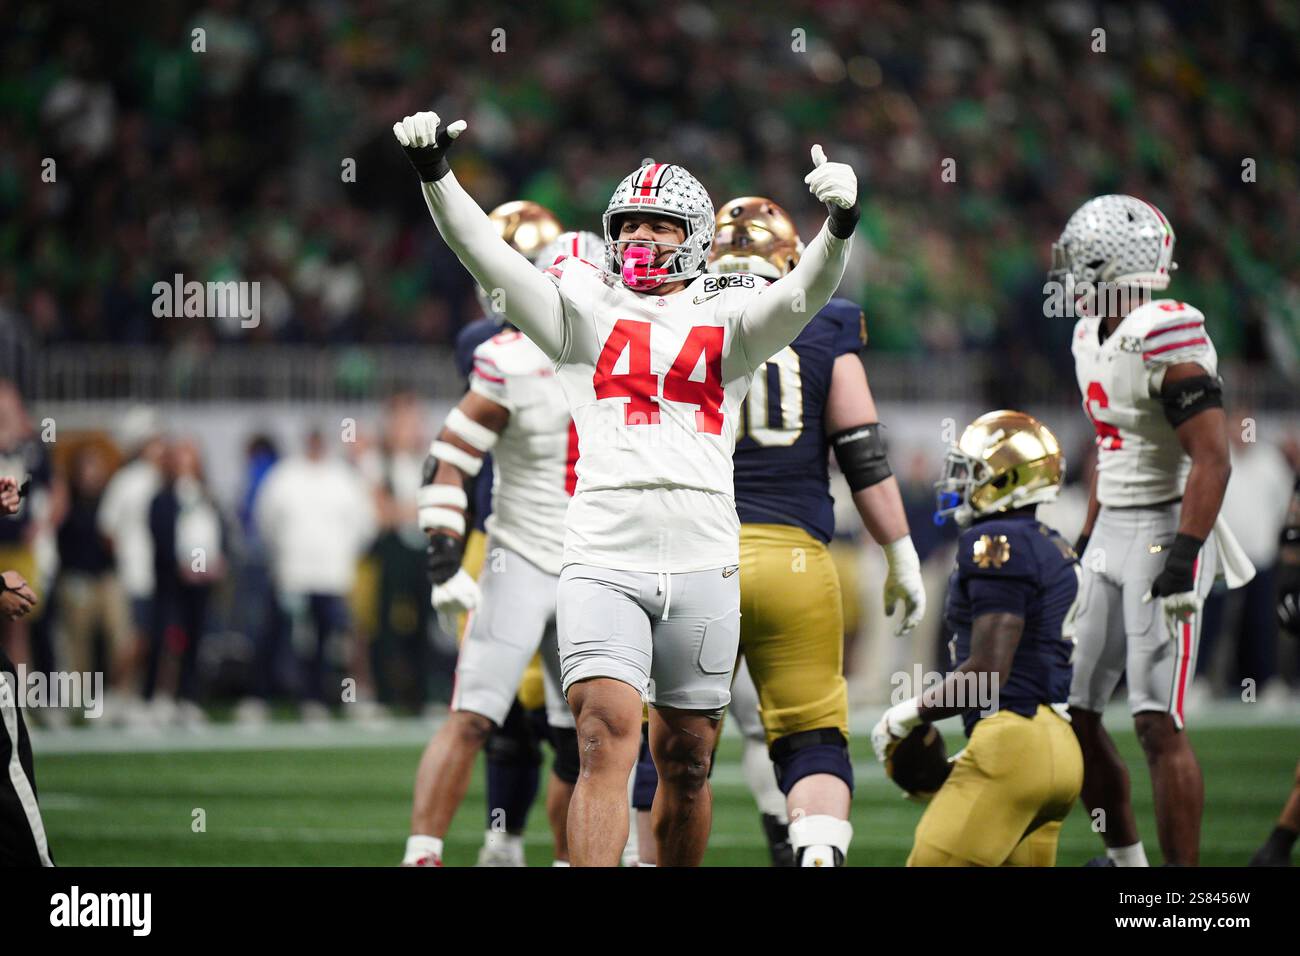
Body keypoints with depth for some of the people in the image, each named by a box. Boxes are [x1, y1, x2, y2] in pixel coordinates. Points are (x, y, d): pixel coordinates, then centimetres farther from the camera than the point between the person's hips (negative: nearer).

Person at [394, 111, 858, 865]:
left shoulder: (729, 318, 10)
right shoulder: (584, 309, 9)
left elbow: (802, 295, -7)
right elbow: (489, 258, -2)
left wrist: (839, 228, -28)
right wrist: (435, 176, -17)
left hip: (703, 567, 2)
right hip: (603, 559, -2)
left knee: (685, 761, 9)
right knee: (609, 739, -15)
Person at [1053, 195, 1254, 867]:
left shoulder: (1167, 341, -18)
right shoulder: (1092, 338, 11)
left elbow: (1212, 459, -22)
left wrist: (1182, 558, -28)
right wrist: (1087, 540, 24)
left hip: (1166, 531, -9)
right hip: (1112, 534, 9)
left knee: (1158, 724, -13)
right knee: (1072, 713, 10)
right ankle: (1125, 858, 24)